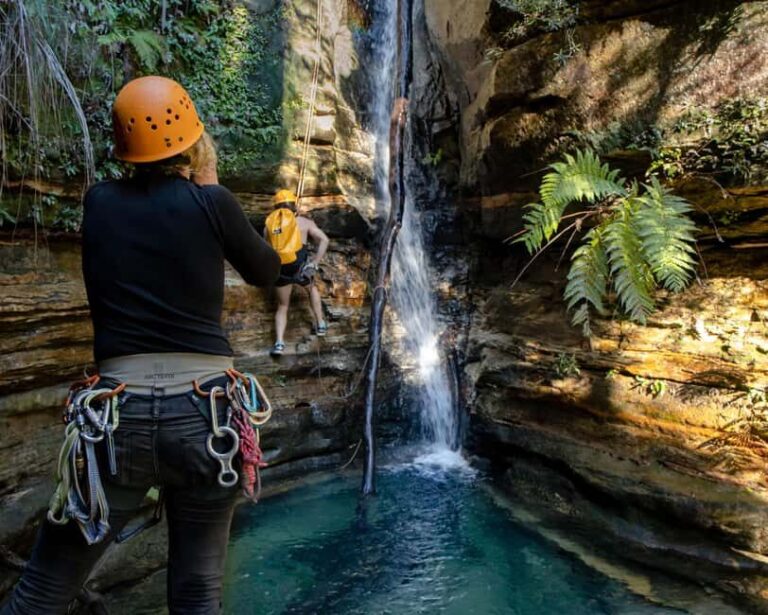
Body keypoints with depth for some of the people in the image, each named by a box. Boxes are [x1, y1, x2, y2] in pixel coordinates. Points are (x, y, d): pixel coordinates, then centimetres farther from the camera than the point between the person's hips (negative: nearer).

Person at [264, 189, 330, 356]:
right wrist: (315, 263, -4)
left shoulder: (268, 225, 13)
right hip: (299, 266, -1)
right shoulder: (304, 222, 8)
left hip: (279, 269, 1)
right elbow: (324, 240, -2)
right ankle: (320, 324, 33)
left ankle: (279, 342, 3)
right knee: (312, 288, 32)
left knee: (282, 306, 19)